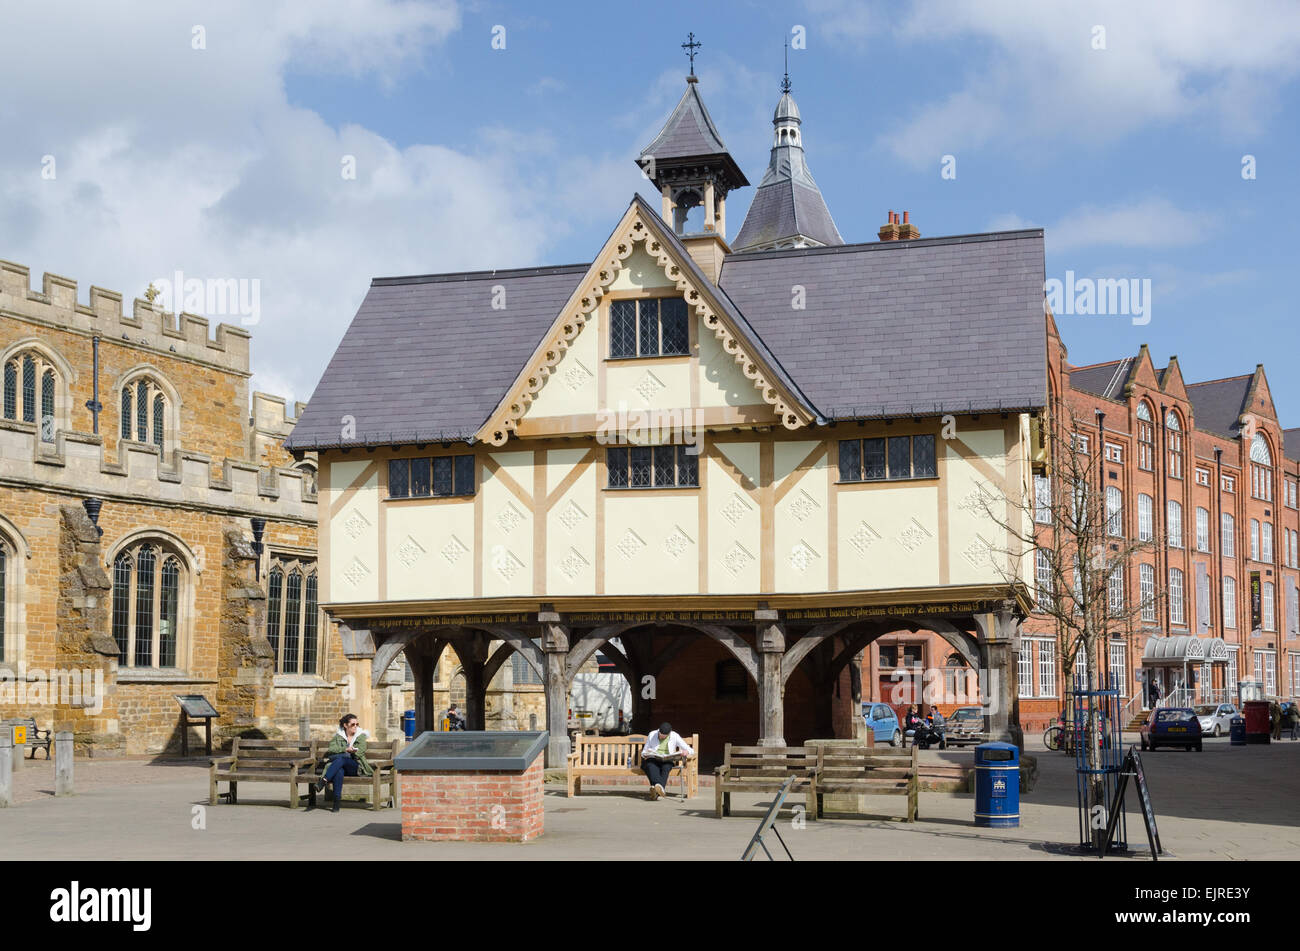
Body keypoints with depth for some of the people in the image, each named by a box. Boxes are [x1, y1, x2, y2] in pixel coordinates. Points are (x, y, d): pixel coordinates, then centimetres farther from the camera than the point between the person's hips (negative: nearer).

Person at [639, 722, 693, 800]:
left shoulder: (675, 737, 3)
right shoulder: (652, 735, 6)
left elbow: (691, 751, 2)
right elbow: (643, 752, 12)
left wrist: (686, 752, -23)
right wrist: (646, 754, -12)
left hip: (667, 761, 0)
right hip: (652, 760, 0)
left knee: (666, 767, -36)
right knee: (651, 767, -36)